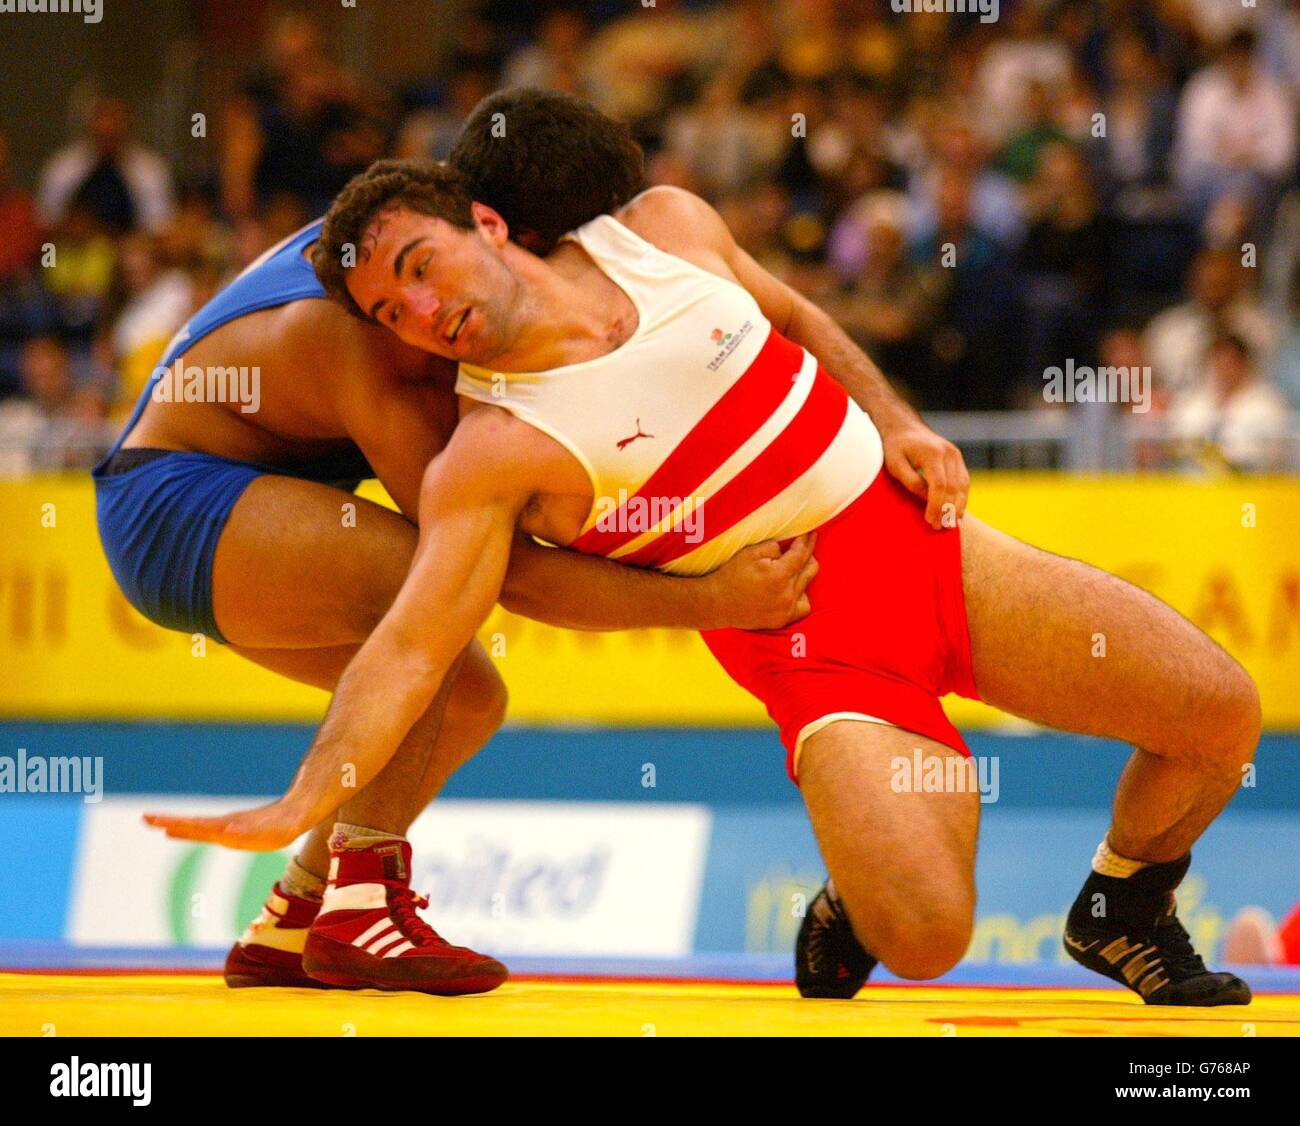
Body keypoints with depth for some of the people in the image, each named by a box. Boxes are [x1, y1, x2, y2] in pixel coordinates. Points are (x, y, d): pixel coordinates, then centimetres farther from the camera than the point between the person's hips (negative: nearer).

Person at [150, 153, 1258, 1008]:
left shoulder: (668, 230, 0)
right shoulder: (497, 452, -14)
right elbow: (411, 644, -19)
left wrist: (900, 424, 5)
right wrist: (299, 806, -29)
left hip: (920, 535, 4)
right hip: (813, 647, -4)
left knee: (1222, 713, -4)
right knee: (925, 936, -27)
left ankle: (1121, 907, 25)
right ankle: (855, 902, 11)